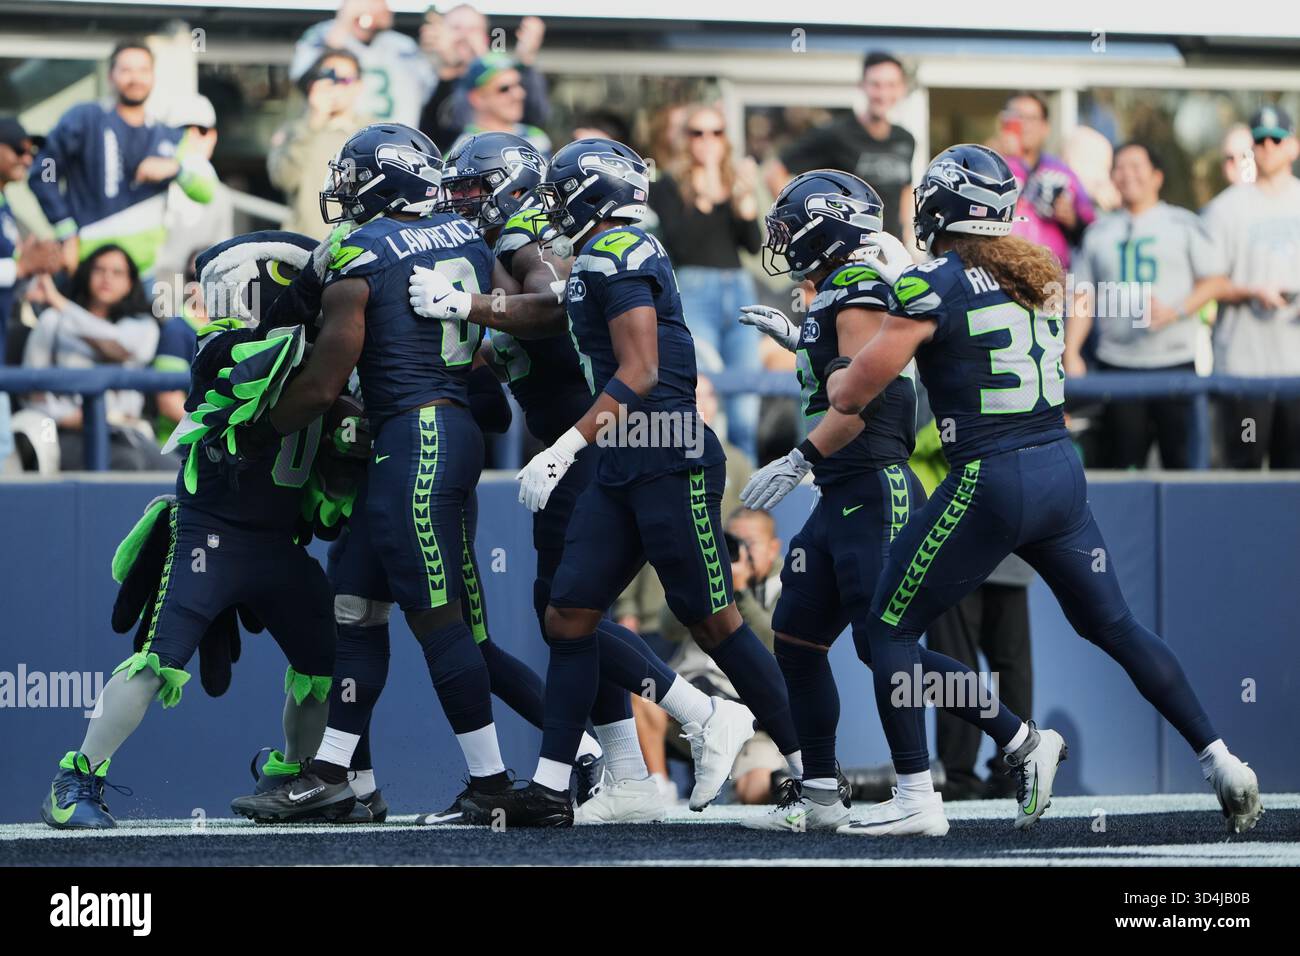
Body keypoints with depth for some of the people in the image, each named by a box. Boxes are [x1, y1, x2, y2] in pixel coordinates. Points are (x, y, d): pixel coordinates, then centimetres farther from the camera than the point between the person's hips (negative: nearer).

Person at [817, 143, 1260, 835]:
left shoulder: (933, 285, -11)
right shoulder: (1033, 277, 10)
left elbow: (852, 395, -8)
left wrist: (837, 375, 16)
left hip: (990, 486, -7)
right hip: (1062, 474, 7)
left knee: (890, 627, 7)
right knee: (1115, 626, 18)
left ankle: (915, 797, 6)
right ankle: (1221, 764, 16)